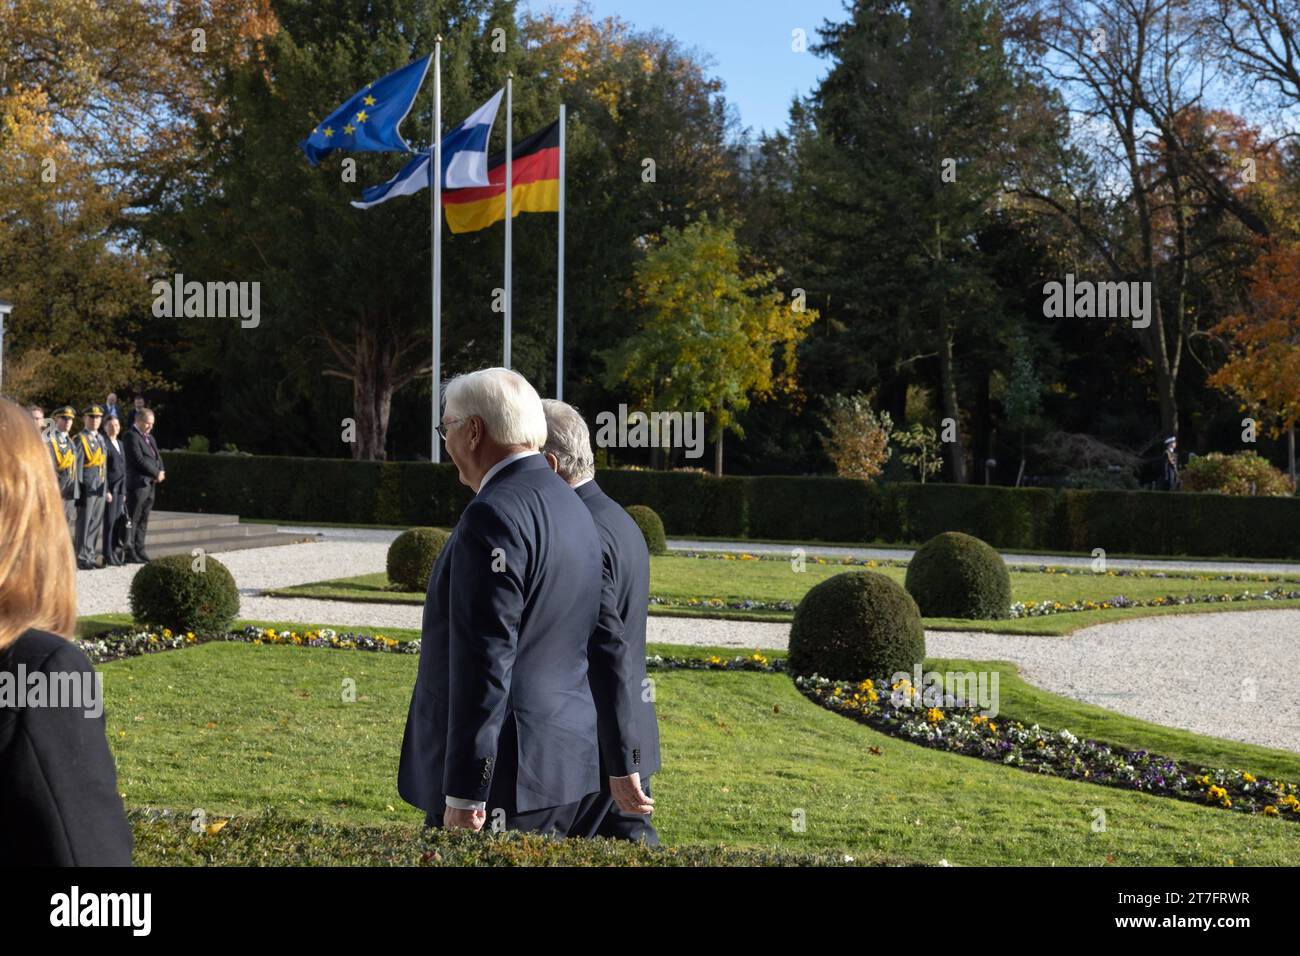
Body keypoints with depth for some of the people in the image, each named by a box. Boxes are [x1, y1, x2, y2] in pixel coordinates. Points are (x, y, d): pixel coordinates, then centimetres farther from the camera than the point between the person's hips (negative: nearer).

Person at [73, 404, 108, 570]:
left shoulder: (100, 438, 16)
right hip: (87, 487, -7)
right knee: (84, 522, -4)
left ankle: (91, 555, 17)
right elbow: (78, 466, -10)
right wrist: (79, 490, -13)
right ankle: (82, 558, -1)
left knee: (96, 523, 10)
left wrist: (106, 487, 16)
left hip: (100, 488, 7)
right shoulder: (81, 439, -6)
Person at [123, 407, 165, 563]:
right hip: (137, 484, -9)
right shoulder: (132, 436, -10)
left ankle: (139, 551, 15)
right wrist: (156, 473, -11)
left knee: (143, 521, 11)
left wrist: (160, 472, -1)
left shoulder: (149, 437, 19)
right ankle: (129, 552, -2)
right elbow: (139, 460, -17)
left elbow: (157, 457, 20)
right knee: (133, 520, -5)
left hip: (150, 484, 9)